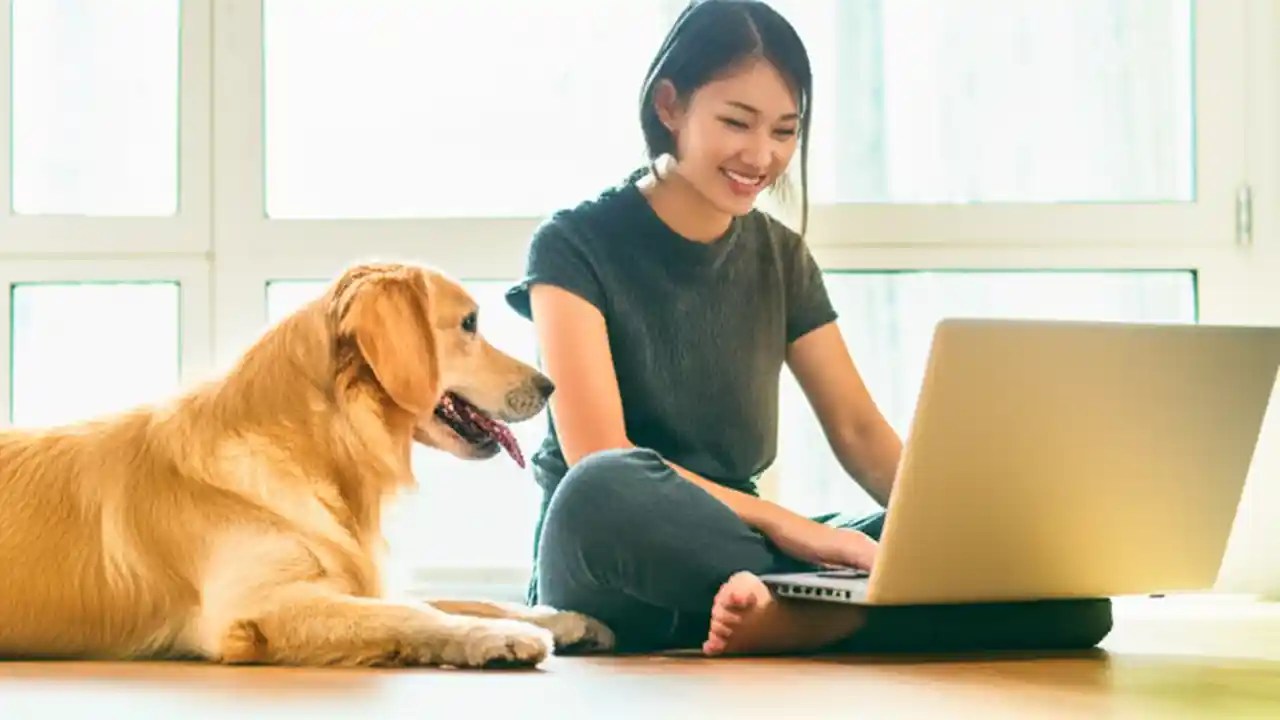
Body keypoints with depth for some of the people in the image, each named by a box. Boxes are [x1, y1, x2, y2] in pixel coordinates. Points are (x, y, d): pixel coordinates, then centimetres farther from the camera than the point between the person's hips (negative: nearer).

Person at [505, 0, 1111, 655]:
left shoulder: (779, 256, 12)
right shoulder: (575, 245, -6)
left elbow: (861, 433, 9)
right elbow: (599, 459, -17)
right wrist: (781, 521, -27)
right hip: (612, 564, -5)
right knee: (607, 490, -43)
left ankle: (783, 618, -38)